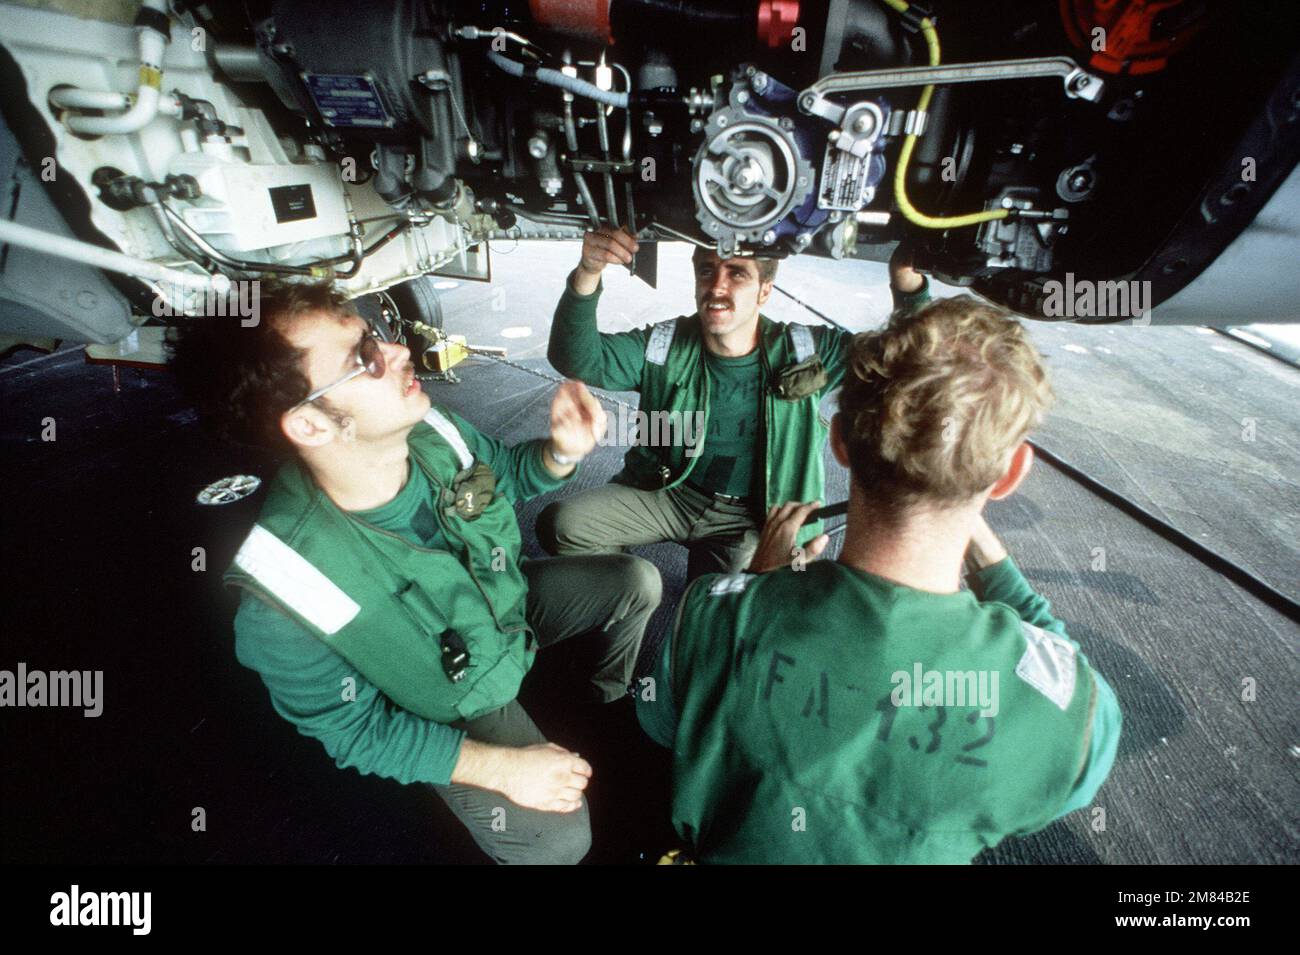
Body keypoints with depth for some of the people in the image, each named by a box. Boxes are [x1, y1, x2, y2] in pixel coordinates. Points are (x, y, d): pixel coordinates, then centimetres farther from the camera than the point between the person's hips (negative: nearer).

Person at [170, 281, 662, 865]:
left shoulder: (431, 433, -25)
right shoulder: (282, 601, -37)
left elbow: (505, 475, -1)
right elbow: (354, 729, -20)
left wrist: (562, 450, -23)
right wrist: (497, 766, -22)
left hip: (511, 602, 5)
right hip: (453, 704, -5)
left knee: (638, 582, 6)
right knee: (557, 838, -16)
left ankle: (612, 696, 35)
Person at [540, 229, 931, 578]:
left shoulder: (802, 353, -8)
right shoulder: (665, 348, -9)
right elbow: (578, 359, -21)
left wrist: (908, 284, -27)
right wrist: (587, 276, -40)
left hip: (748, 519, -1)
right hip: (668, 491, 1)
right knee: (562, 524, -15)